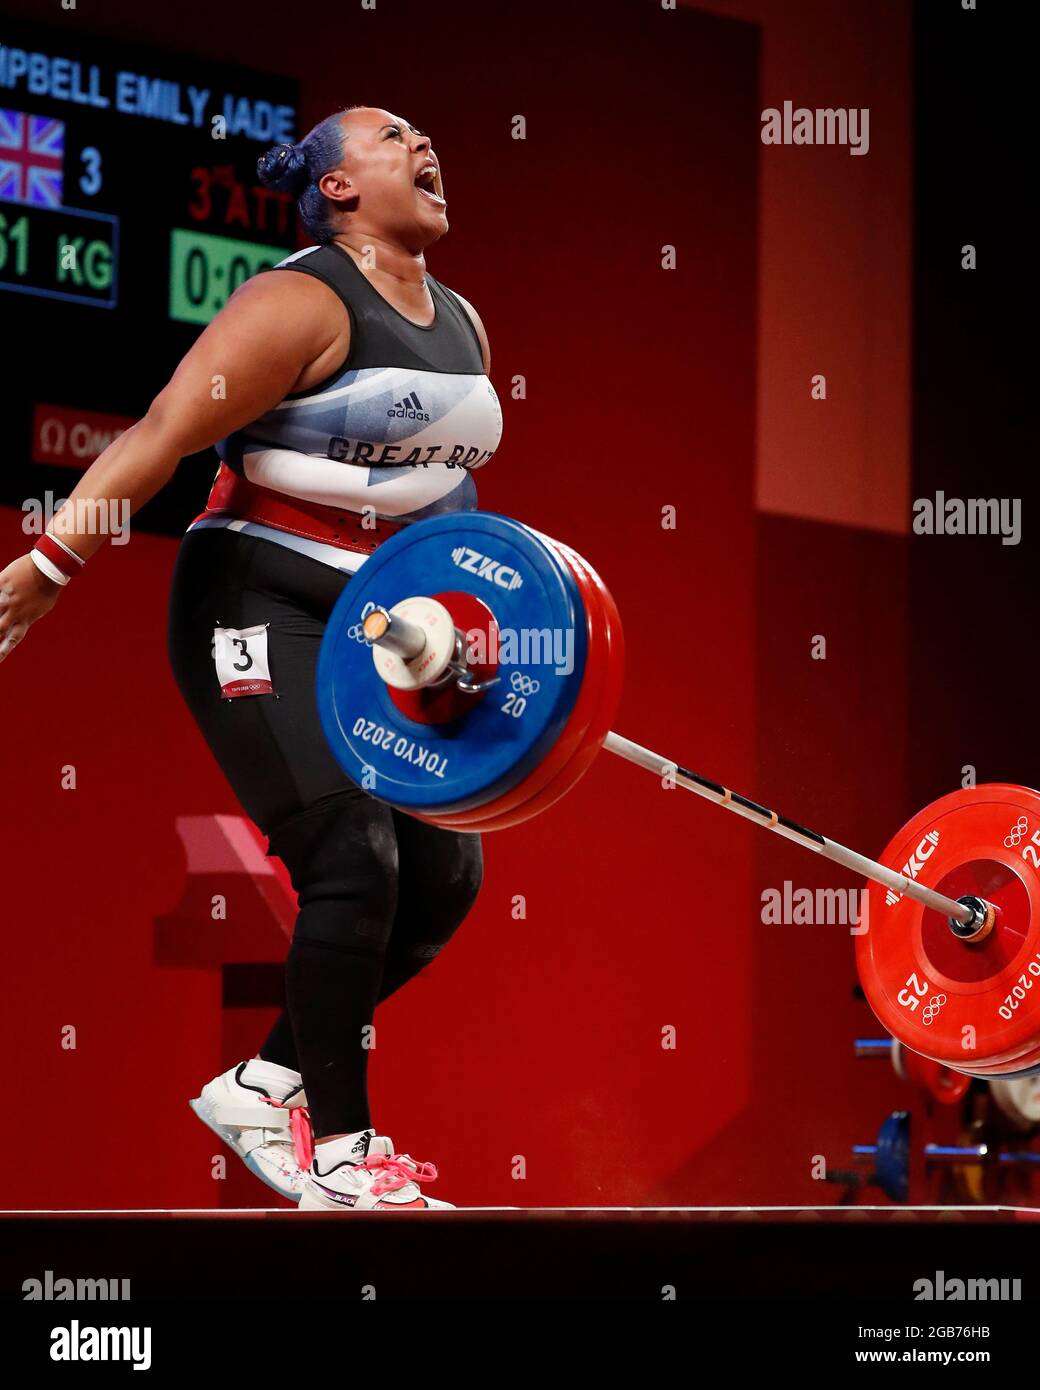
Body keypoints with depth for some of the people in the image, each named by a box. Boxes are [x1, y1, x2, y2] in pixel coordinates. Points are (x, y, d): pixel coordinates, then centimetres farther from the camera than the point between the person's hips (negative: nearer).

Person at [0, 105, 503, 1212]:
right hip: (257, 608, -8)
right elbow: (163, 434, -19)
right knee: (354, 862, -18)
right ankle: (338, 1157, -10)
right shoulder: (304, 304, -12)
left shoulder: (460, 325, 13)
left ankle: (266, 1086, 16)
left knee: (443, 876, 3)